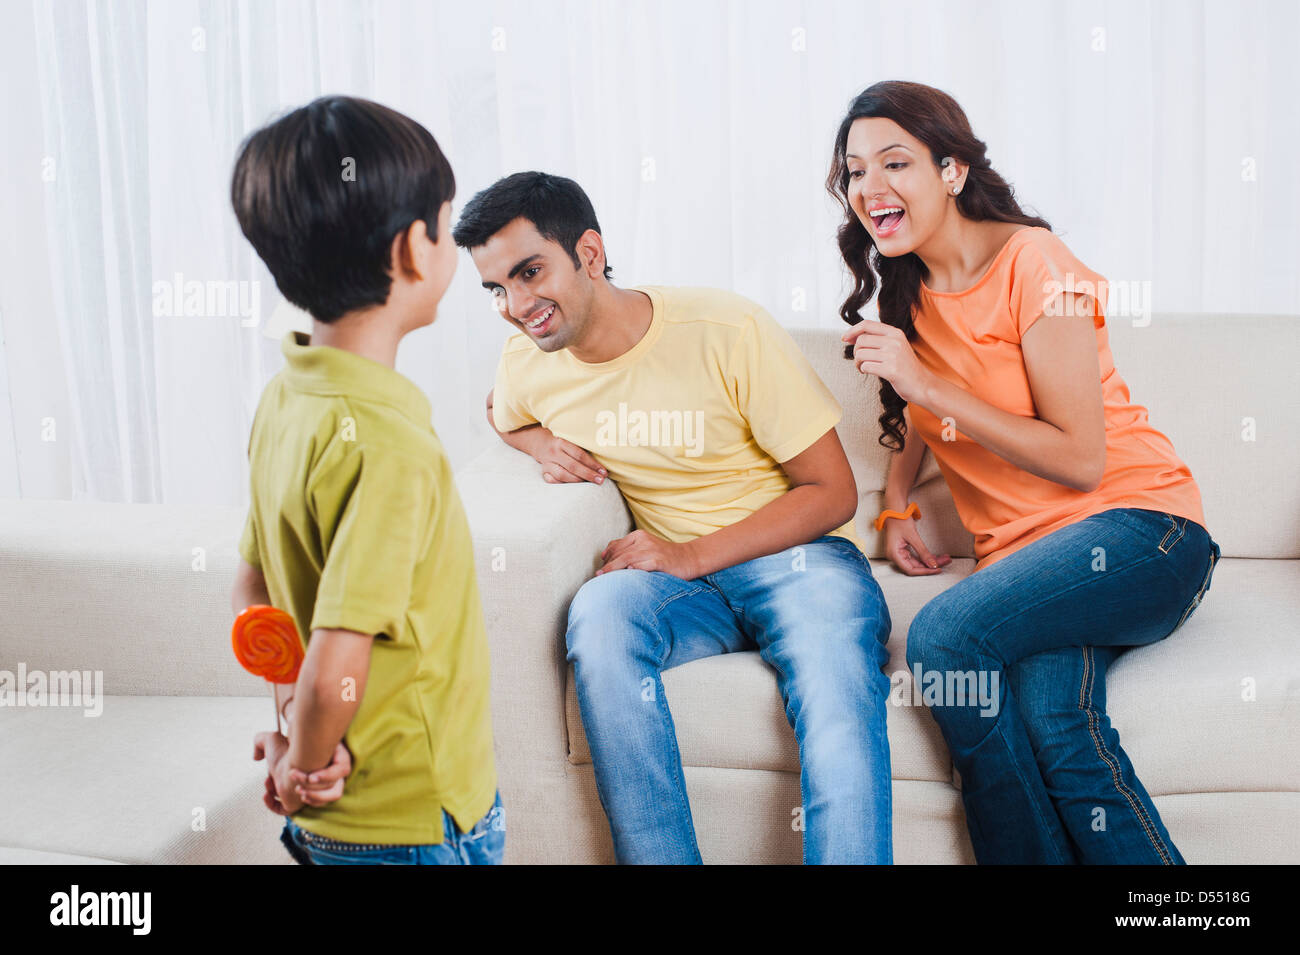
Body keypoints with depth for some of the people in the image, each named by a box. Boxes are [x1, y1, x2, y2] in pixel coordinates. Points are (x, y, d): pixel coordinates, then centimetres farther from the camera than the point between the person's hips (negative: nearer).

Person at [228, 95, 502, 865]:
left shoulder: (286, 398, -1)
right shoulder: (386, 441, -28)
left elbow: (254, 591, 8)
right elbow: (335, 672, -28)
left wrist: (290, 723, 4)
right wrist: (305, 764, -10)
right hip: (417, 824, -8)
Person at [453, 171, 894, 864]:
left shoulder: (728, 330, -12)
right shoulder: (526, 364, 2)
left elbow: (833, 491, -8)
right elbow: (502, 414, 30)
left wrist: (692, 555, -19)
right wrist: (542, 443, 4)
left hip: (796, 555, -3)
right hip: (675, 576, 3)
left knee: (837, 705, -36)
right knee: (599, 612, -33)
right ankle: (658, 857, -27)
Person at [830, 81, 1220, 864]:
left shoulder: (1031, 264, -8)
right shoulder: (909, 291, 12)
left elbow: (1080, 461, -14)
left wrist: (924, 382, -17)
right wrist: (897, 505, 14)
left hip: (1139, 527, -5)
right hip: (1023, 556, 5)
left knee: (944, 637, -31)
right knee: (1051, 716, -30)